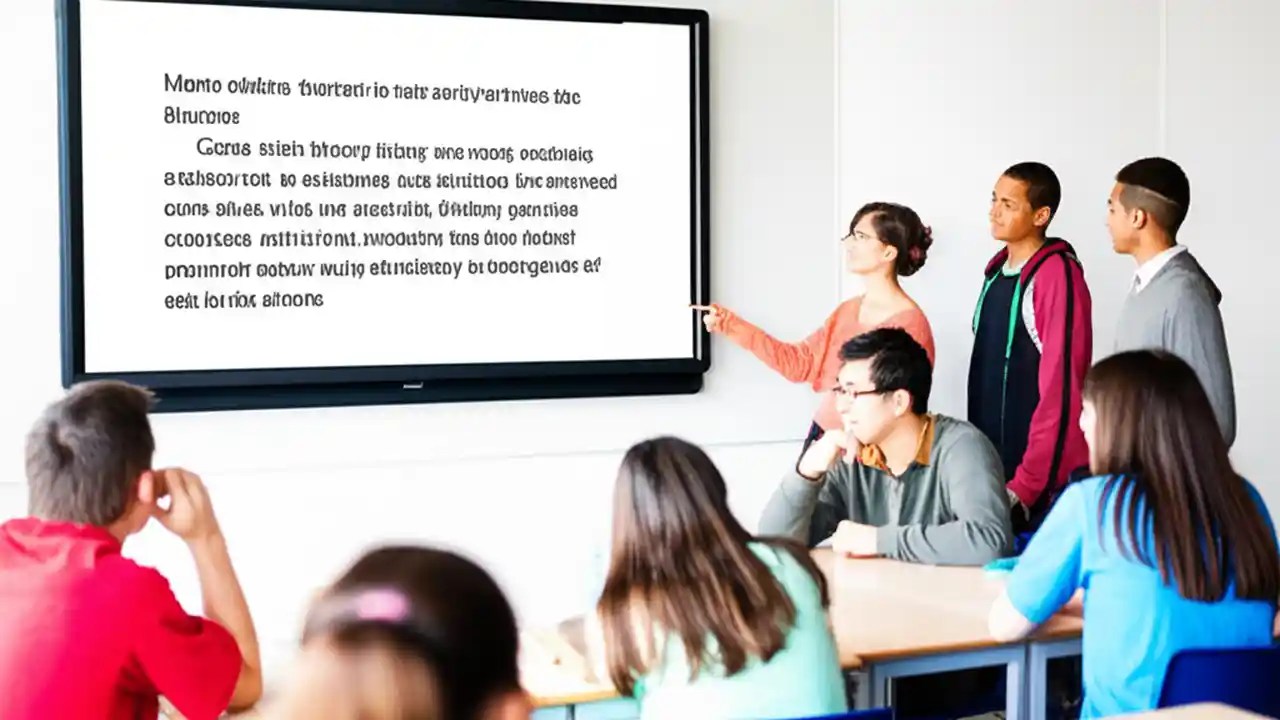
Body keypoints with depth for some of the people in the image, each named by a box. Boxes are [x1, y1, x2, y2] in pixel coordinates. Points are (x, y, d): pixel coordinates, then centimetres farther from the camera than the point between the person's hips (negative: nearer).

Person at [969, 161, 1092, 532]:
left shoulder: (1058, 276, -13)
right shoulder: (997, 272, 11)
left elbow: (1061, 389, -17)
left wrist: (1025, 484, -18)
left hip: (1041, 481, -7)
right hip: (992, 469, 7)